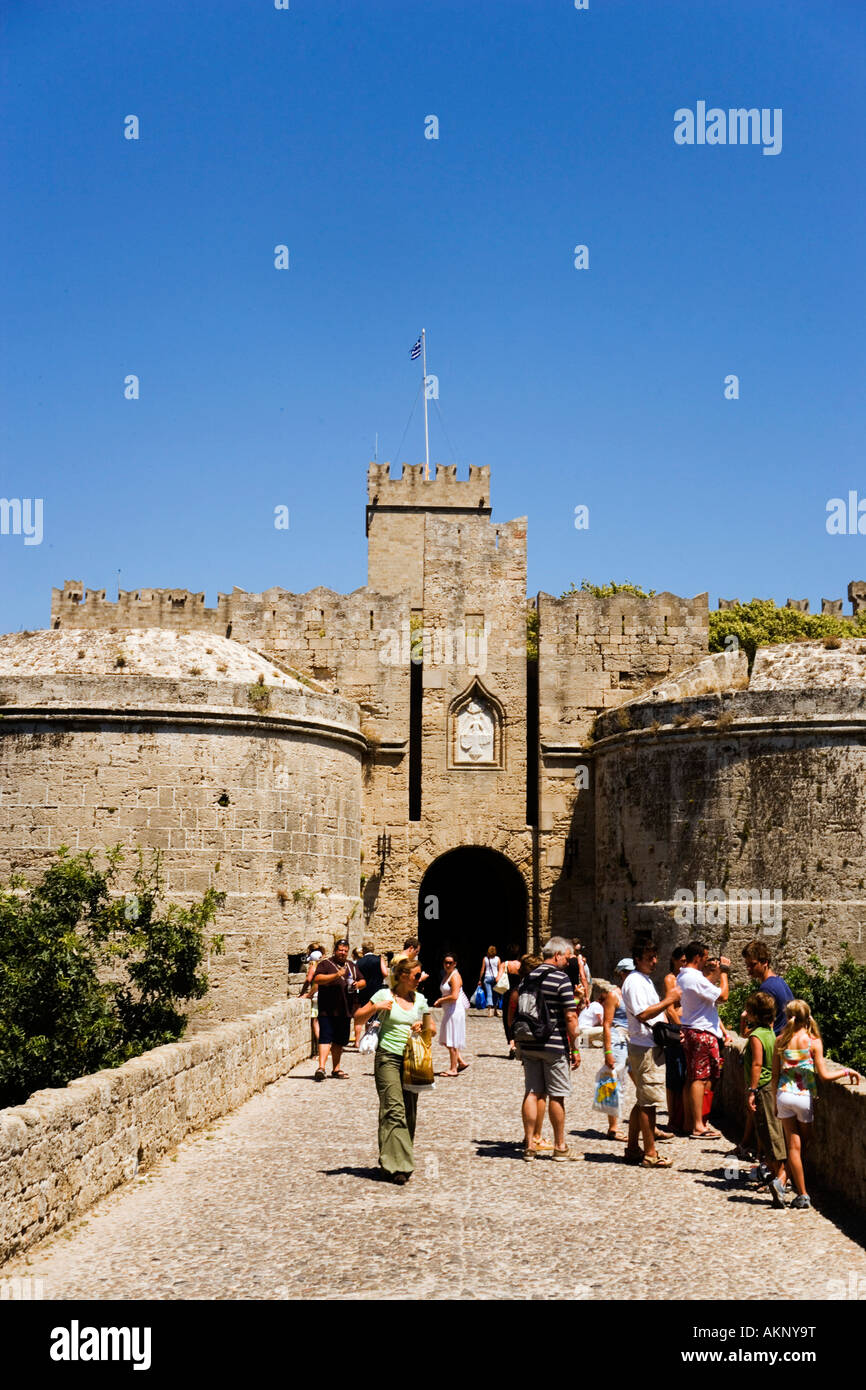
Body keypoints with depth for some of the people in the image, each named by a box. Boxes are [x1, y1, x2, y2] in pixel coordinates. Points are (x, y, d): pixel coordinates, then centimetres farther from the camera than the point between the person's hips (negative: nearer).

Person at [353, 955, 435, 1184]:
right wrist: (375, 1007, -13)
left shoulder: (420, 999, 12)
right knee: (394, 1110, -13)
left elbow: (431, 1030, 19)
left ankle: (403, 1161, 16)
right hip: (388, 1058, -5)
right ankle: (396, 1165, -14)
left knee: (409, 1112, 5)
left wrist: (423, 1028, -2)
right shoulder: (384, 995, -1)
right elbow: (359, 1019, 3)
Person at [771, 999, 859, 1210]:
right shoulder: (813, 1041, -7)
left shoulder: (781, 1040, 0)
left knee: (794, 1146, 4)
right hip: (804, 1097, -2)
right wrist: (846, 1070, 4)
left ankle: (802, 1194, 1)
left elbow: (775, 1075, 4)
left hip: (784, 1095, 2)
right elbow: (824, 1075, -11)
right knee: (800, 1146, 13)